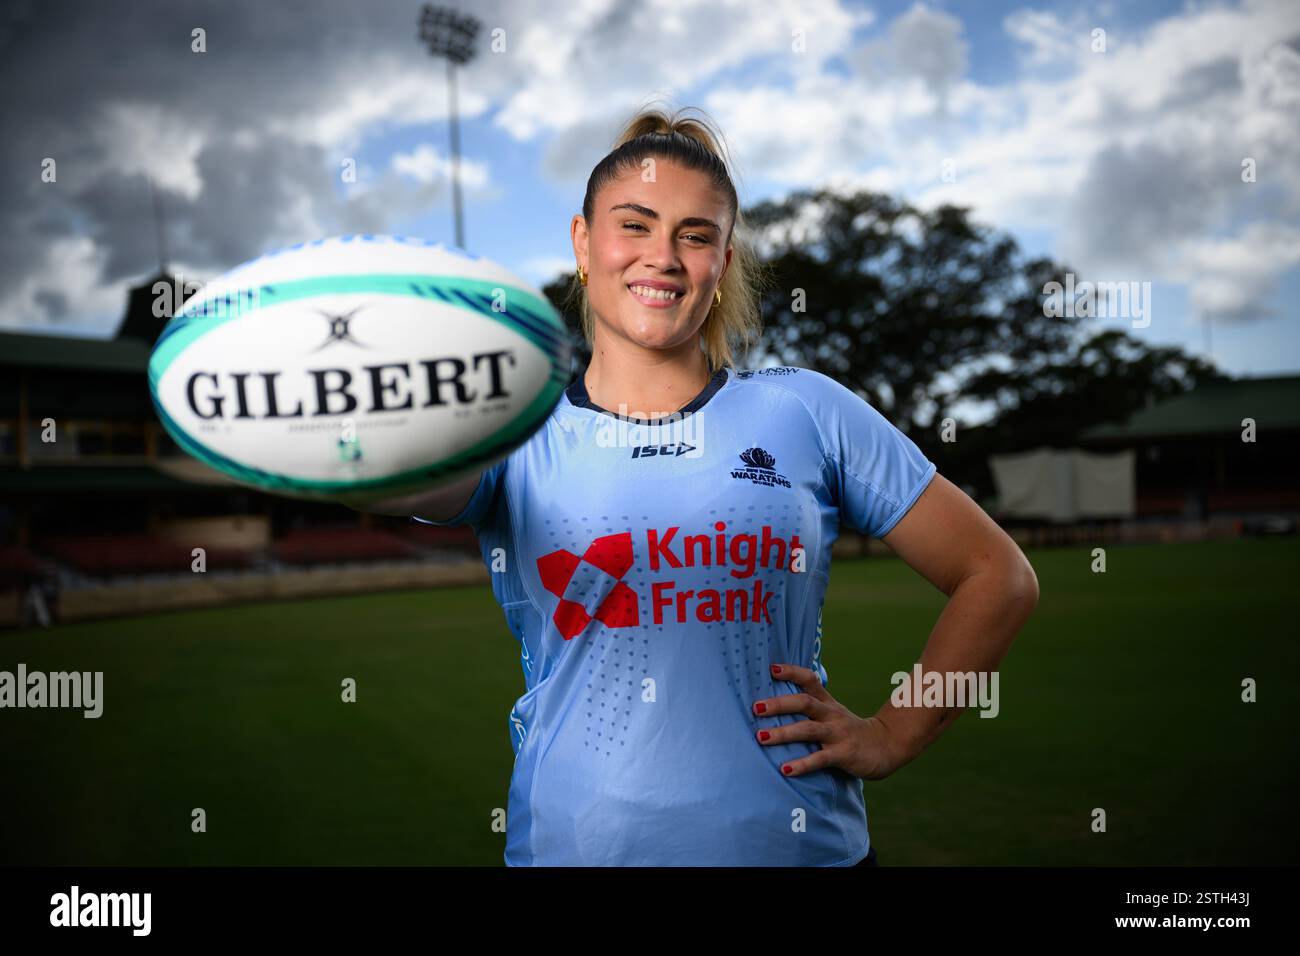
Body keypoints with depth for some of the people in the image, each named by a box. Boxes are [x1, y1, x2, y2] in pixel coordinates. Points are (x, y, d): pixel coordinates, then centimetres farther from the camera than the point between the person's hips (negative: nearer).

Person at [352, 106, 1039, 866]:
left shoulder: (805, 412, 0)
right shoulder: (516, 436, -1)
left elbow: (998, 576, 5)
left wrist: (891, 737, -2)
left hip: (797, 840, 1)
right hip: (570, 841, 0)